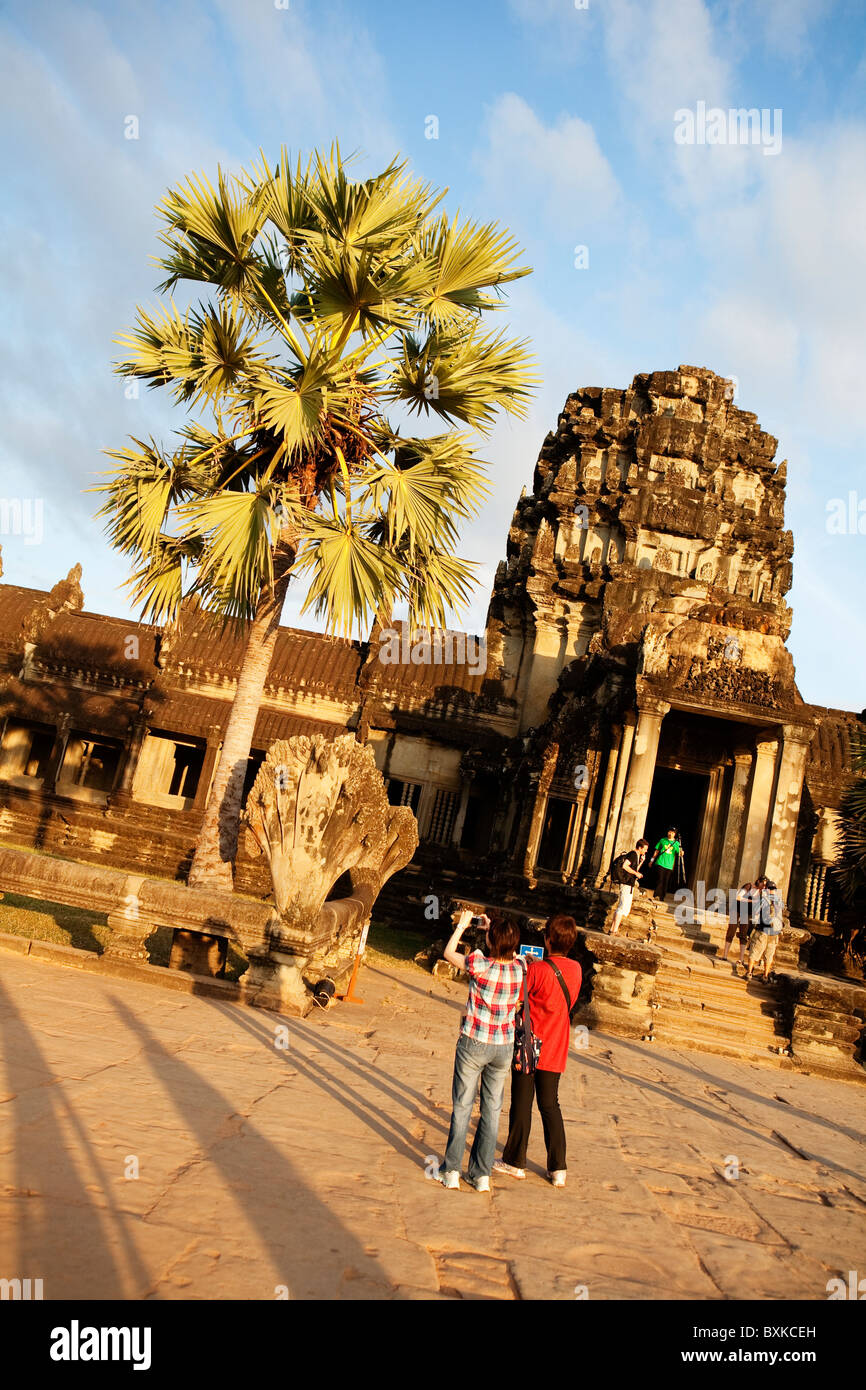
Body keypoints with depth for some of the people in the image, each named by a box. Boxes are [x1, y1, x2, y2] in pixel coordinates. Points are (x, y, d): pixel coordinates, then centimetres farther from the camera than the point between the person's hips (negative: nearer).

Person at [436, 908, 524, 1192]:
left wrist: (461, 926, 10)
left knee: (462, 1106, 11)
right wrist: (492, 928, 18)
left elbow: (449, 953, -2)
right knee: (492, 1110, 14)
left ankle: (451, 1171, 18)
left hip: (473, 1044, -3)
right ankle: (482, 1174, 20)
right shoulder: (519, 968, -10)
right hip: (504, 1047, 3)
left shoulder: (479, 964, -21)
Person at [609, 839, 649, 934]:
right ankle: (614, 931, -15)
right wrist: (636, 873, -16)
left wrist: (641, 861, 12)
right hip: (626, 884, -10)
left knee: (625, 909, 11)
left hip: (629, 885, 10)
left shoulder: (636, 855, 18)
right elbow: (624, 866, -23)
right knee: (623, 907, -13)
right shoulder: (633, 854, -12)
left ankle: (612, 929, 13)